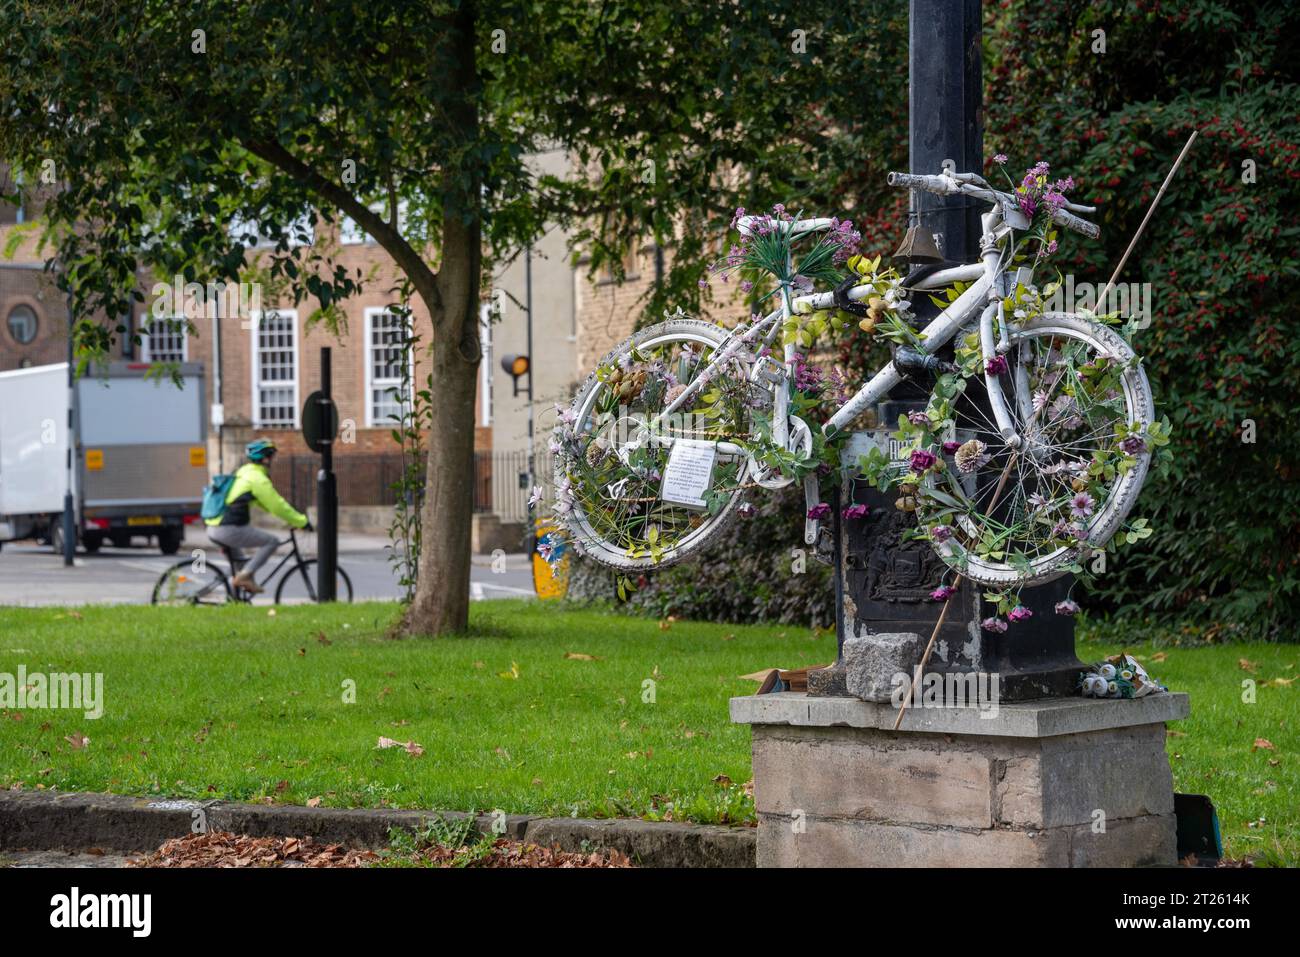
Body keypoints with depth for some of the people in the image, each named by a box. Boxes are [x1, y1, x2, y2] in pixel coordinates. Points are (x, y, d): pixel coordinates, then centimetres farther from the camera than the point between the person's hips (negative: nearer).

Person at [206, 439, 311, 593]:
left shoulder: (242, 473, 22)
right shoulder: (257, 478, -8)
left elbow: (271, 503, 29)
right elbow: (277, 506, -9)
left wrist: (292, 518, 28)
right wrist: (302, 521, 1)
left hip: (213, 529, 10)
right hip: (229, 530, -10)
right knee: (272, 541, -1)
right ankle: (244, 576, -7)